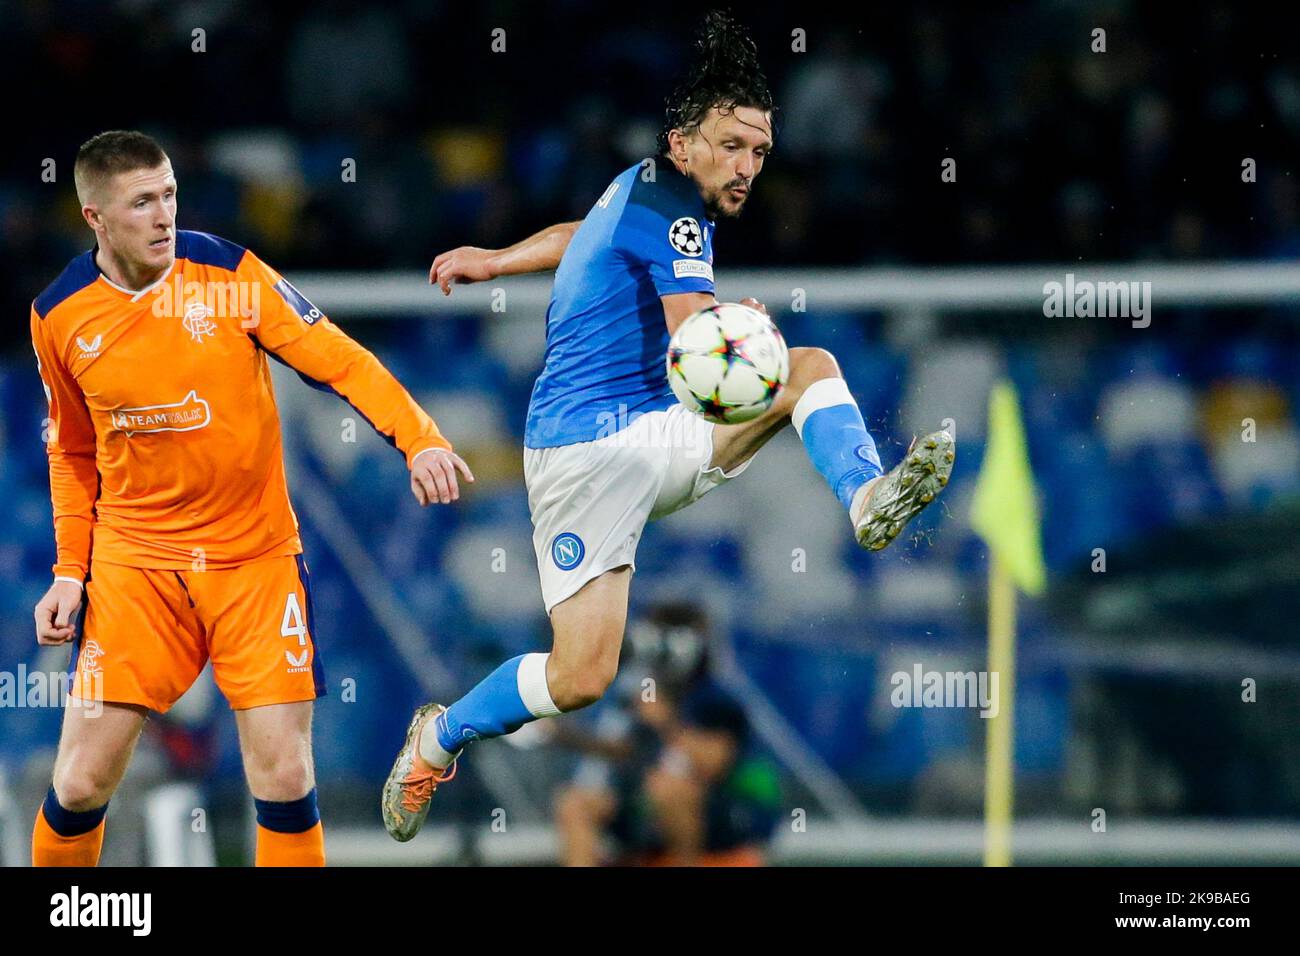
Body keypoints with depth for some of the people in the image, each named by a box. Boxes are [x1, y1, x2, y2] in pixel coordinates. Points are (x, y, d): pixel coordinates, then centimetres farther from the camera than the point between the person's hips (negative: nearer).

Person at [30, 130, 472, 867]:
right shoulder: (60, 316, -2)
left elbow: (338, 360, -9)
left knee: (284, 778, -8)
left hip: (255, 559, -1)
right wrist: (71, 570, 6)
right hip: (134, 564, 1)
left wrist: (420, 439, -23)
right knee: (82, 783, -3)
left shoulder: (229, 274, -10)